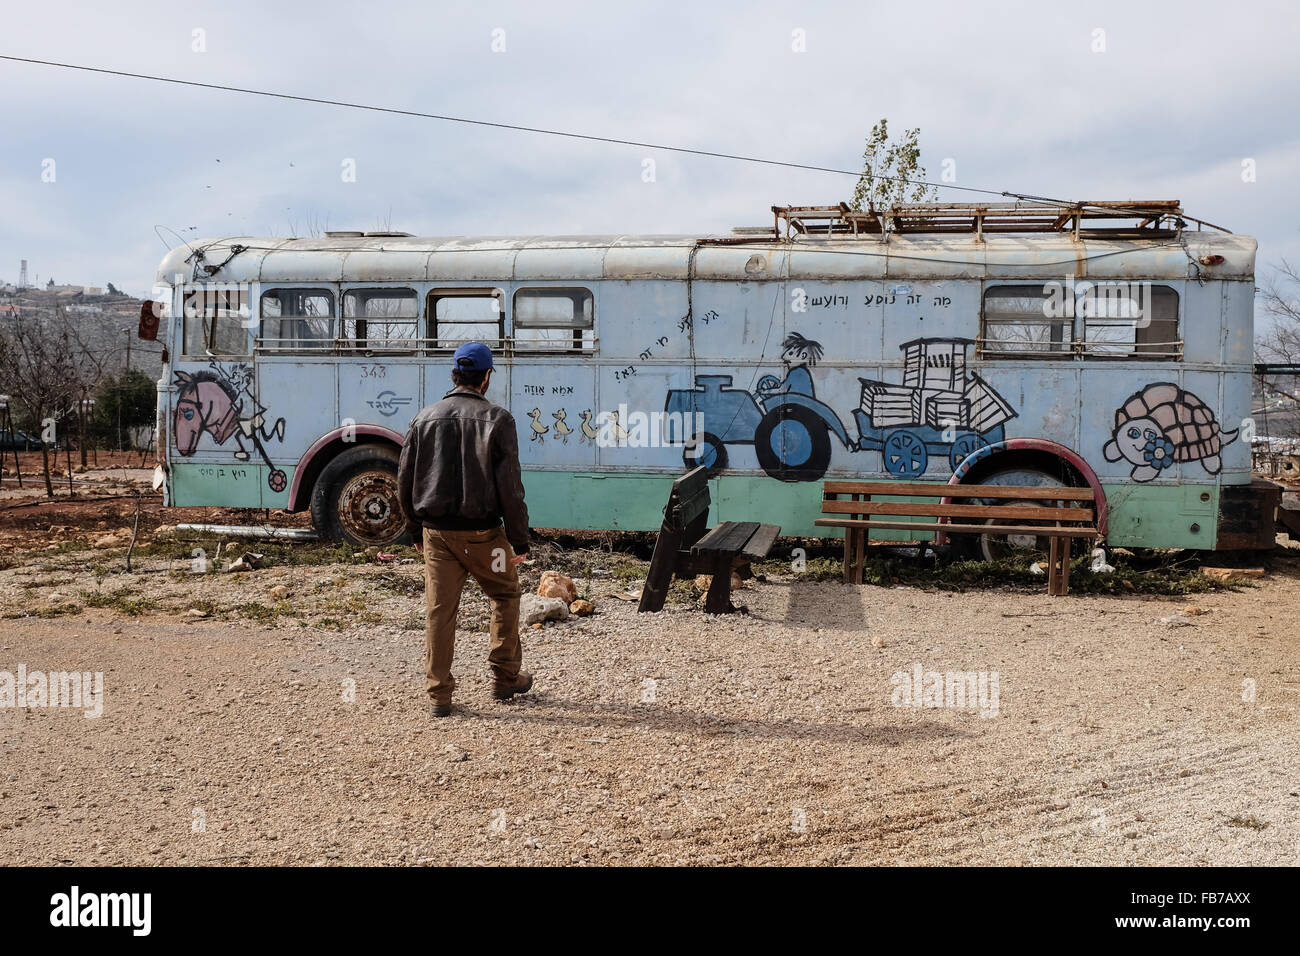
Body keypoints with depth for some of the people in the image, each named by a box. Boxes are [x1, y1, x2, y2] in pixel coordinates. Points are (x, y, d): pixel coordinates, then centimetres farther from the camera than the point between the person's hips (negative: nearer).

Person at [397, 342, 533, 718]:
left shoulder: (425, 418, 6)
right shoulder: (497, 419, -6)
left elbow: (405, 480, 9)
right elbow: (510, 486, -10)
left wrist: (416, 529, 20)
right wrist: (519, 539, -4)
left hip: (436, 531, 3)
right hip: (481, 532, -3)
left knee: (439, 609, 7)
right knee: (505, 595, 17)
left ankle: (438, 694, 12)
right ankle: (505, 678, 24)